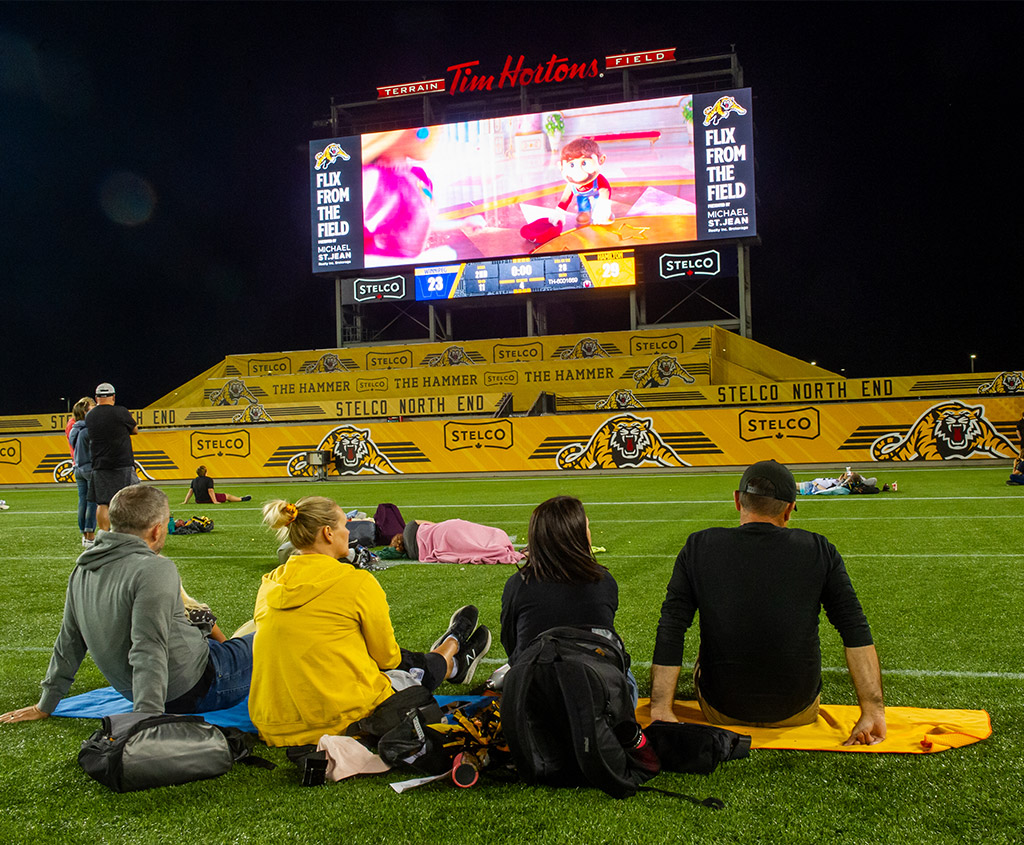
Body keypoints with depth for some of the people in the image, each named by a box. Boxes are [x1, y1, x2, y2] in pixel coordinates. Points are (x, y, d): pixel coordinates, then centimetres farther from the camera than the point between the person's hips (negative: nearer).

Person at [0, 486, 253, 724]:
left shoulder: (83, 570, 3)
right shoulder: (154, 570, -22)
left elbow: (69, 642, 13)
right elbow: (149, 651, -30)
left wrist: (45, 706, 21)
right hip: (195, 691, -8)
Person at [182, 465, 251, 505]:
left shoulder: (194, 480, 5)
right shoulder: (208, 479, -14)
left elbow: (190, 491, 2)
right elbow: (210, 491, -20)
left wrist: (185, 501, 5)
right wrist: (215, 501, -21)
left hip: (198, 501, 6)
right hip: (208, 500, -6)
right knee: (227, 495, 12)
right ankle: (242, 499, 26)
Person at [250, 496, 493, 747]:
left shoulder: (269, 584, 3)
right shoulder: (357, 582, -16)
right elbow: (386, 657, -4)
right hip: (346, 722, -7)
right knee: (419, 667, 22)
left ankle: (454, 665, 58)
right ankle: (451, 645, 58)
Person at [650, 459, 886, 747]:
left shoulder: (699, 548, -7)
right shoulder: (819, 551, -7)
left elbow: (669, 634, -10)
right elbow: (856, 632, -9)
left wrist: (661, 711, -7)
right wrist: (873, 712, -5)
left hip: (723, 711, 0)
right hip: (797, 712, 0)